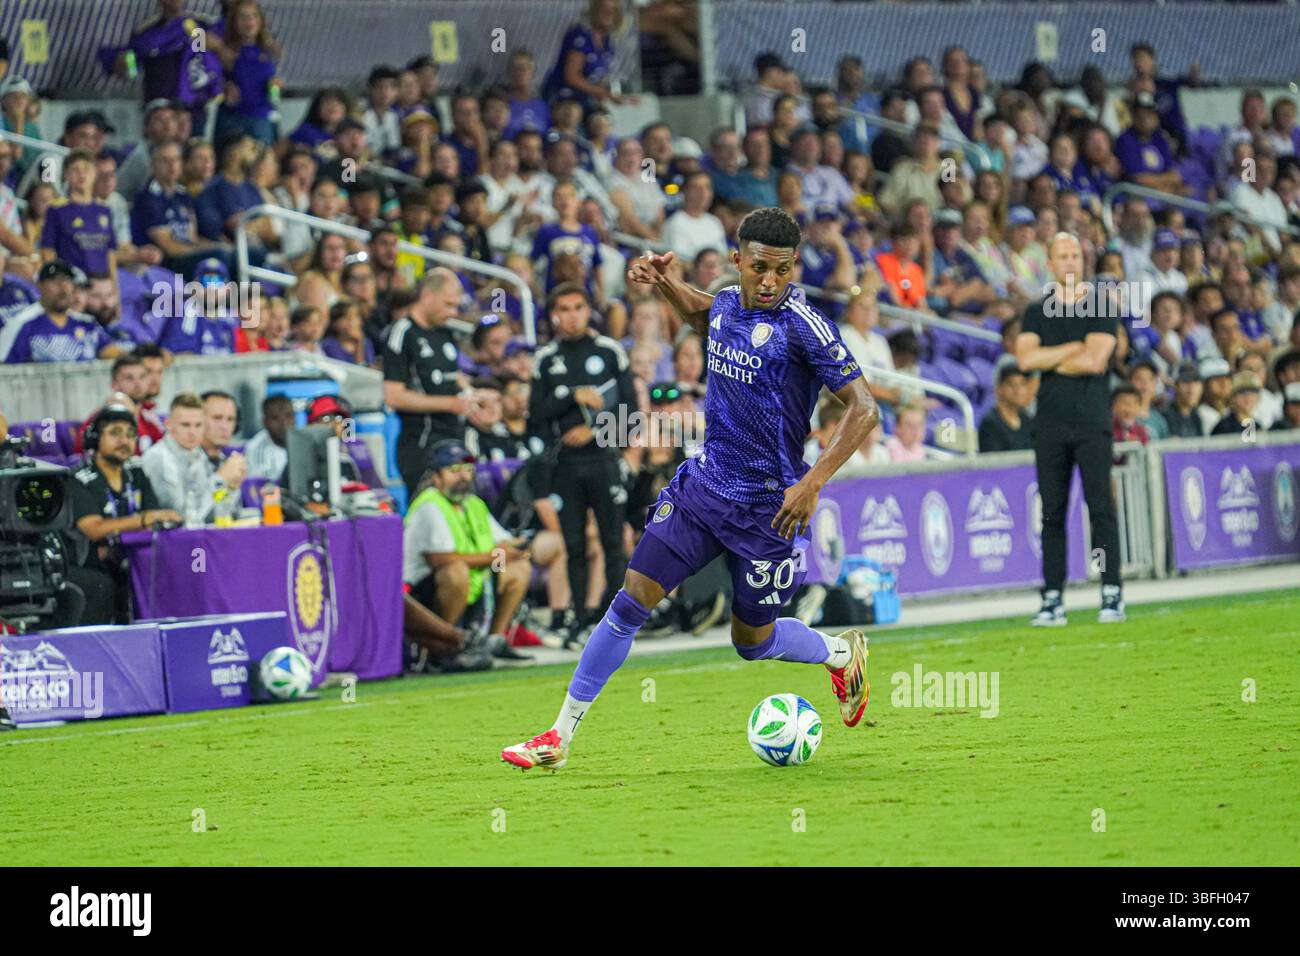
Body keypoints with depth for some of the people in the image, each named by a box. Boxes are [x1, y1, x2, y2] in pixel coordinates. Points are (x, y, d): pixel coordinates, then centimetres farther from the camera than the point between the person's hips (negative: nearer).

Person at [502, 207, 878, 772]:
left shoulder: (803, 326, -18)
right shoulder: (728, 304, 2)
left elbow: (863, 409, -19)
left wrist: (814, 482, -27)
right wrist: (664, 282, 11)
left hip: (765, 504, -5)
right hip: (702, 484, 5)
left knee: (752, 641, 9)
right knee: (633, 598, -4)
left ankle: (842, 654, 40)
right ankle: (561, 736, 0)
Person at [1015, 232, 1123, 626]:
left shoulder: (1101, 308, 4)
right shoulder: (1037, 312, 14)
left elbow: (1095, 361, -9)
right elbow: (1026, 358, -2)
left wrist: (1049, 361, 1)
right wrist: (1075, 349, -6)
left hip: (1091, 419, -3)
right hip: (1050, 421, 3)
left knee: (1101, 507, -8)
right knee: (1052, 512, 1)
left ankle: (1111, 594, -6)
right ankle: (1052, 600, 2)